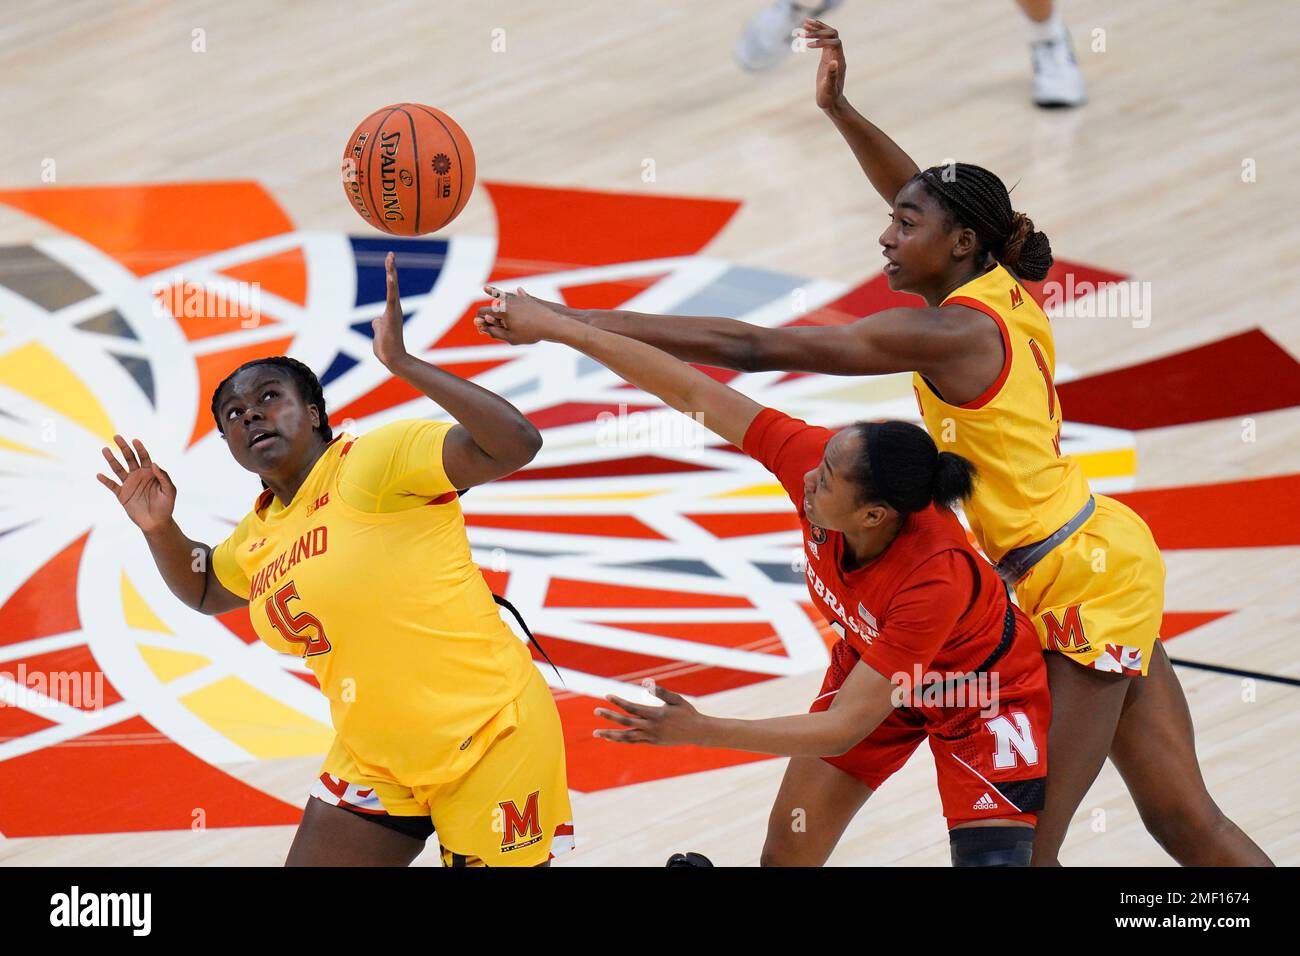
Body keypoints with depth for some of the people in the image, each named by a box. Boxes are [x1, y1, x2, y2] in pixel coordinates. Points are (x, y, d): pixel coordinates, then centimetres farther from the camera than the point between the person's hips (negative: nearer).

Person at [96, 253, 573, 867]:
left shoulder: (375, 461, -15)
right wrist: (159, 529, 12)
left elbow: (516, 443, -27)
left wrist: (404, 365, -32)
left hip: (488, 736, -7)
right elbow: (204, 591, 32)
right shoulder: (262, 531, 10)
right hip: (376, 763, 7)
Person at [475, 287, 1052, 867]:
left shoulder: (939, 580, -42)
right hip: (870, 667, 6)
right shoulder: (811, 456, -30)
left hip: (986, 696, -5)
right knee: (784, 859, 7)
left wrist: (698, 731, -40)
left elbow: (845, 728, -38)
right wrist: (554, 327, -20)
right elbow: (692, 393, -22)